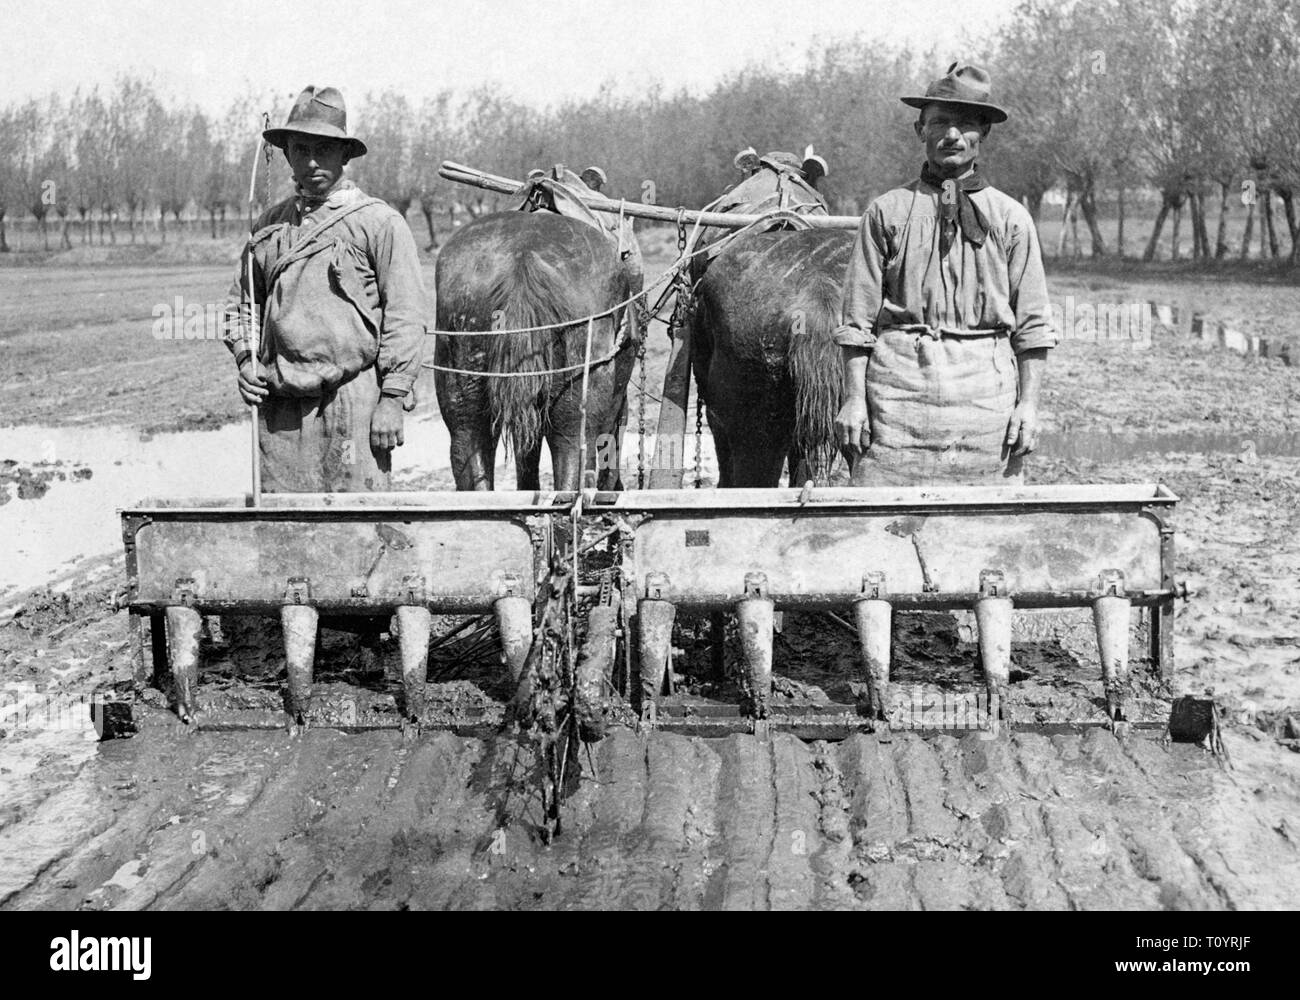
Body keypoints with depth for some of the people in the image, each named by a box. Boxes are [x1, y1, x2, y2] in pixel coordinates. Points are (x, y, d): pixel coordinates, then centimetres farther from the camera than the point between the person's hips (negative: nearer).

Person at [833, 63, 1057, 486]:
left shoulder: (1011, 217, 9)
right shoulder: (887, 211, 7)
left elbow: (1032, 324, 8)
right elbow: (858, 318, 5)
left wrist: (1029, 403, 0)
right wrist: (853, 398, -2)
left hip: (986, 385, 1)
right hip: (899, 381, -1)